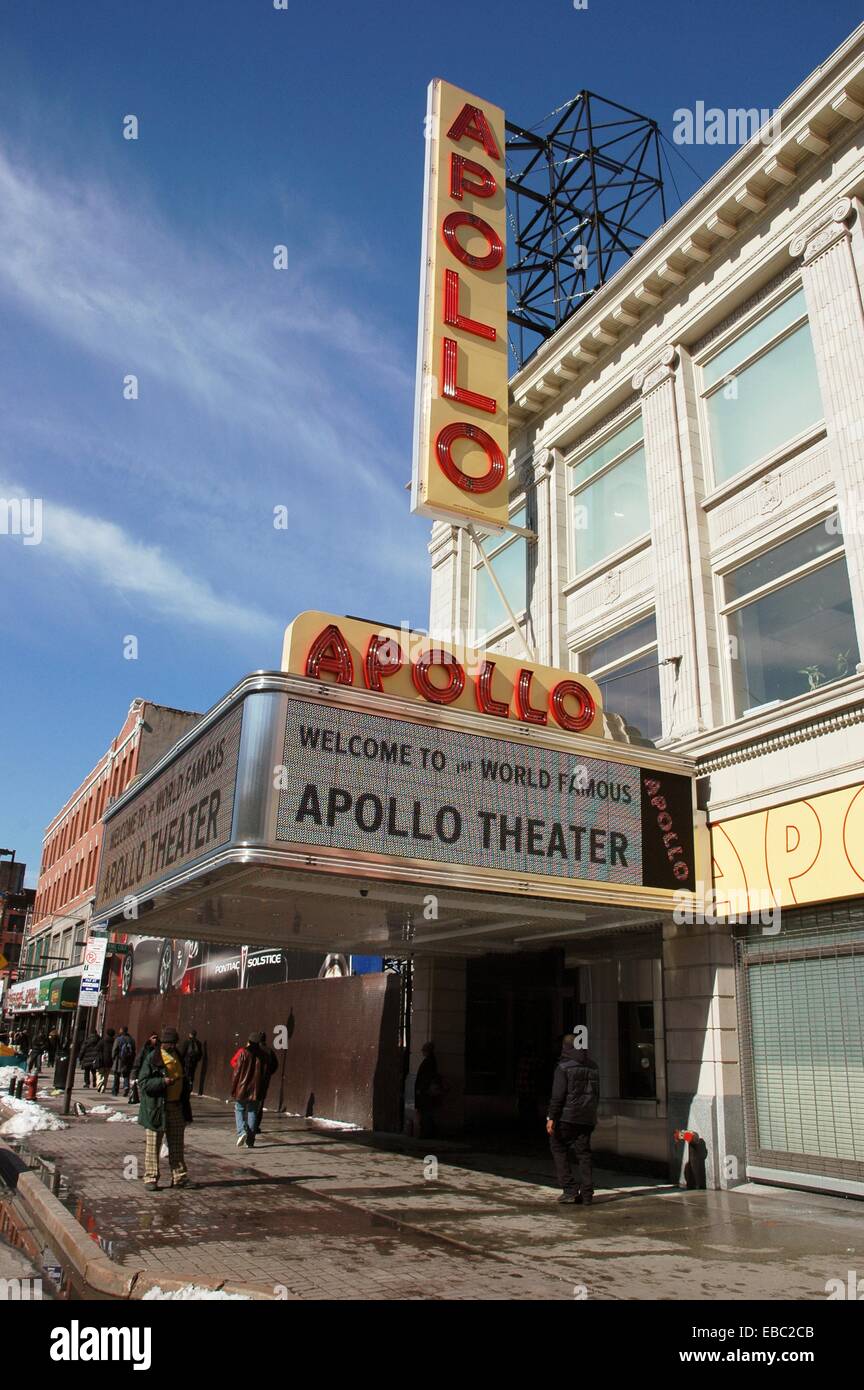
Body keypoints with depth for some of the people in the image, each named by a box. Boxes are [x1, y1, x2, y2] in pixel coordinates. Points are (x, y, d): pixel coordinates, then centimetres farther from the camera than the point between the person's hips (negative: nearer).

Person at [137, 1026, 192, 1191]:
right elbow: (142, 1083, -13)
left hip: (177, 1108, 6)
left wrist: (185, 1103, 15)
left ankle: (179, 1177, 17)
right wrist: (162, 1082, -26)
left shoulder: (178, 1056, 12)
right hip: (156, 1108, -6)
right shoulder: (152, 1058, -9)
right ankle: (151, 1178, 11)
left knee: (177, 1145, 11)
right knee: (153, 1145, 2)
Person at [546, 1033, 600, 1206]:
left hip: (568, 1116, -6)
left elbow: (558, 1095, -15)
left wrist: (551, 1117, -12)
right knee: (583, 1153, 11)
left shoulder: (564, 1067, -10)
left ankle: (570, 1188, 2)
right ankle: (586, 1194, 9)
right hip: (588, 1118, 6)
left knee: (558, 1147, 9)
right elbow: (596, 1094, 17)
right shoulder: (592, 1066, 11)